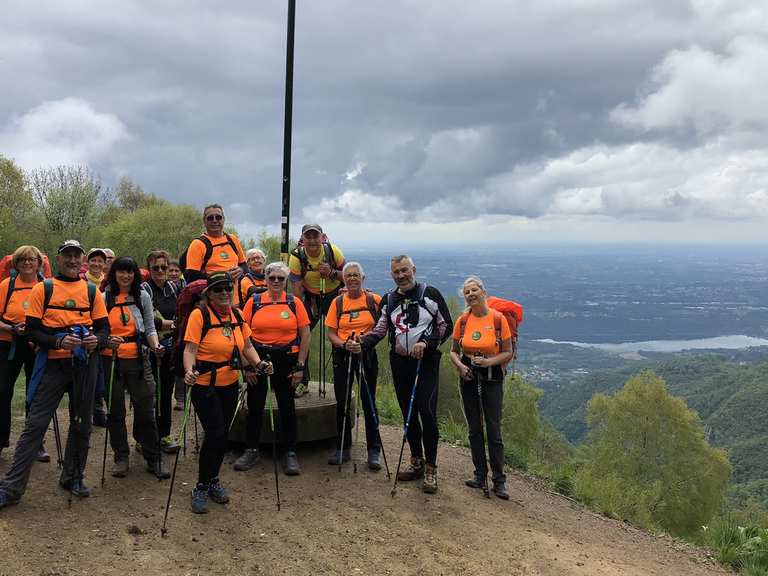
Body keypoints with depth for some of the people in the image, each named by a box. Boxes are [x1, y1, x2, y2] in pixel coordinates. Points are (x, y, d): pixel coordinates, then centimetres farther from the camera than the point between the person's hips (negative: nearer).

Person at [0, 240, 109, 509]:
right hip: (53, 364, -3)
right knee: (35, 424, -4)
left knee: (81, 424, 11)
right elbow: (31, 329, -4)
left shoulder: (92, 291, 8)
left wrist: (96, 340, -14)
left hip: (85, 364, 3)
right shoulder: (43, 288, 0)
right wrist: (59, 341, -20)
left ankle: (73, 477, 27)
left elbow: (104, 328, 9)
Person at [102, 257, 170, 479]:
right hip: (111, 359, 0)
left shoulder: (143, 297, 6)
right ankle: (121, 458, 21)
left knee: (146, 410, 1)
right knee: (115, 411, 8)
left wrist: (156, 345, -11)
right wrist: (106, 340, -20)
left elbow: (150, 328, 8)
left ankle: (153, 459, 11)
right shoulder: (104, 298, 1)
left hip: (138, 360, 0)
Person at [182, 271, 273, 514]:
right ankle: (201, 487, 8)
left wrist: (259, 363, -7)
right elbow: (190, 349, -20)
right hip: (204, 385, -6)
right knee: (214, 433, -10)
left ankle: (213, 480, 33)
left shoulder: (237, 314, 4)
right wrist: (189, 371, -37)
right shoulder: (199, 314, -14)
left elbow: (247, 346, 10)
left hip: (229, 384, 6)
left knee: (223, 434, 13)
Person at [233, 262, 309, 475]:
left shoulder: (294, 303, 1)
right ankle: (251, 450, 23)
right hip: (257, 359, 1)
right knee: (254, 405, 8)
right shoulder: (253, 301, 3)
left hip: (285, 361, -1)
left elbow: (305, 335, 0)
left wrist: (300, 366, -5)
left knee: (287, 406, 5)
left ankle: (291, 453, 14)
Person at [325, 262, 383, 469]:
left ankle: (373, 451, 9)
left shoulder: (374, 300, -2)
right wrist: (344, 344, -16)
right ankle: (344, 448, 19)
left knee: (369, 403, 1)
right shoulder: (337, 302, 3)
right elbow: (331, 333, 2)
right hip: (342, 356, 2)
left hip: (367, 355, -2)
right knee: (342, 403, 7)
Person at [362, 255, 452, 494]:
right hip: (400, 362, 5)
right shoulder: (388, 300, 11)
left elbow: (446, 325, -1)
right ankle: (416, 463, 23)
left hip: (426, 361, -5)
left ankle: (431, 469, -4)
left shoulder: (430, 294, -2)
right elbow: (380, 329, 13)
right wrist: (361, 344, -6)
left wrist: (426, 342, -16)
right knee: (408, 414, 10)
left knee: (426, 412, -13)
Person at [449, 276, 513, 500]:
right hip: (468, 377, 4)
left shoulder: (498, 319, -8)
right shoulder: (463, 321, 2)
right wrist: (460, 365, -11)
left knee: (494, 429, -4)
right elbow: (454, 351, 9)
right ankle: (480, 475, 20)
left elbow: (508, 352, -4)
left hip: (492, 377, -3)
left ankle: (499, 480, 4)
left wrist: (488, 361, -20)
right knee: (474, 429, 9)